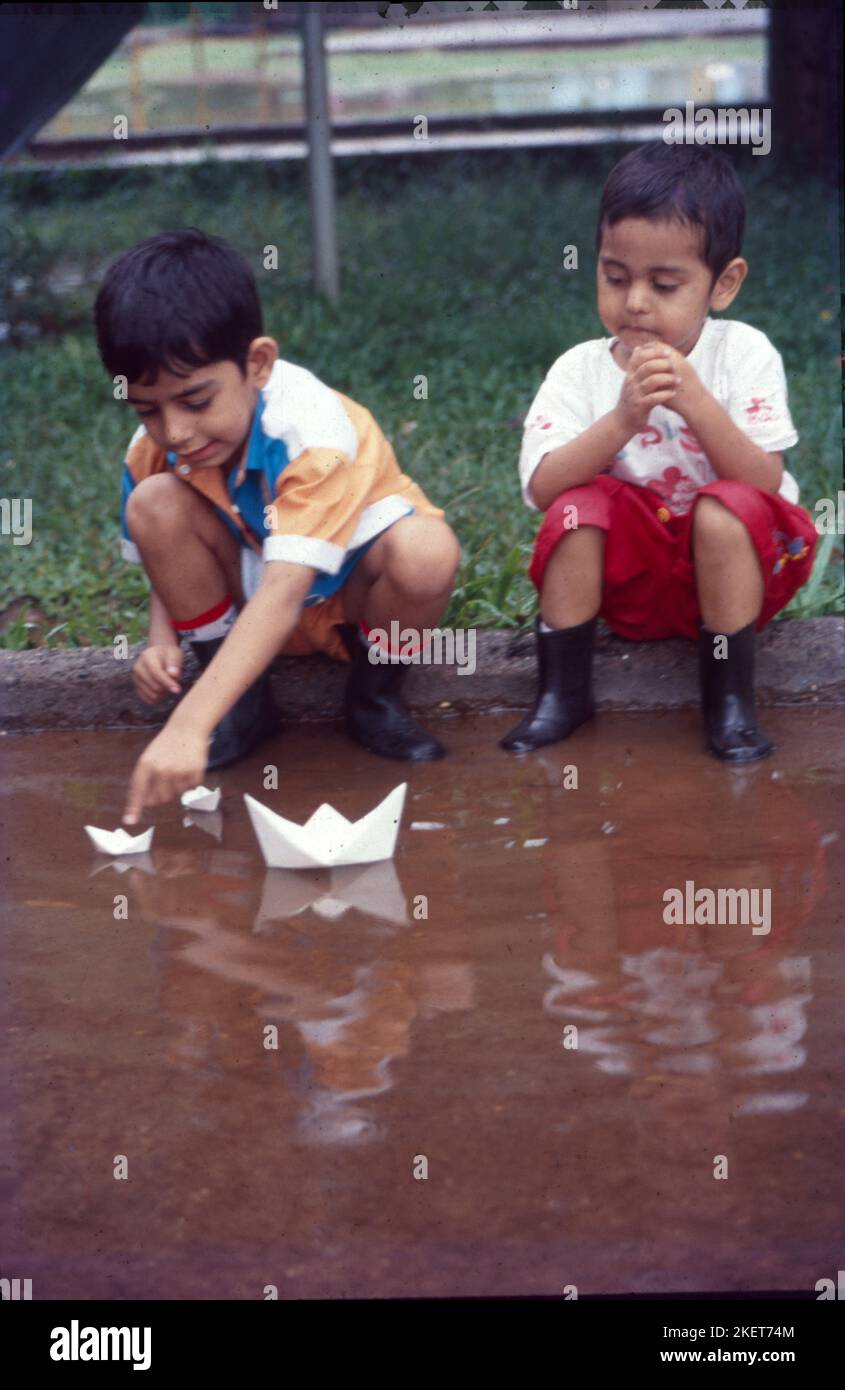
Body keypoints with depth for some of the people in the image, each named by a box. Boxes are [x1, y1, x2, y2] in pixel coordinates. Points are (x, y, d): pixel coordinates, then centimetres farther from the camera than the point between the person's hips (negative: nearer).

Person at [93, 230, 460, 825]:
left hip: (351, 587, -4)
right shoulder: (155, 446, -16)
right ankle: (245, 705, -7)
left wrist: (188, 725, -53)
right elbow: (170, 560, 1)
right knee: (155, 505, -24)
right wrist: (162, 640, -24)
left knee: (427, 553, -38)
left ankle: (375, 695, -6)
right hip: (251, 585, 4)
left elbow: (284, 593, -44)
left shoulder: (313, 430, -34)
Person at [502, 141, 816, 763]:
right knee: (581, 505, -23)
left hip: (729, 568, -1)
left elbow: (766, 485, -19)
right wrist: (623, 418, -33)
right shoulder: (580, 370, -7)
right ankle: (562, 693, -13)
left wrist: (697, 403, -33)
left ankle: (731, 700, -20)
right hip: (627, 576, 2)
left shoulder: (744, 353, -10)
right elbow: (542, 487, -20)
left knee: (726, 508, -29)